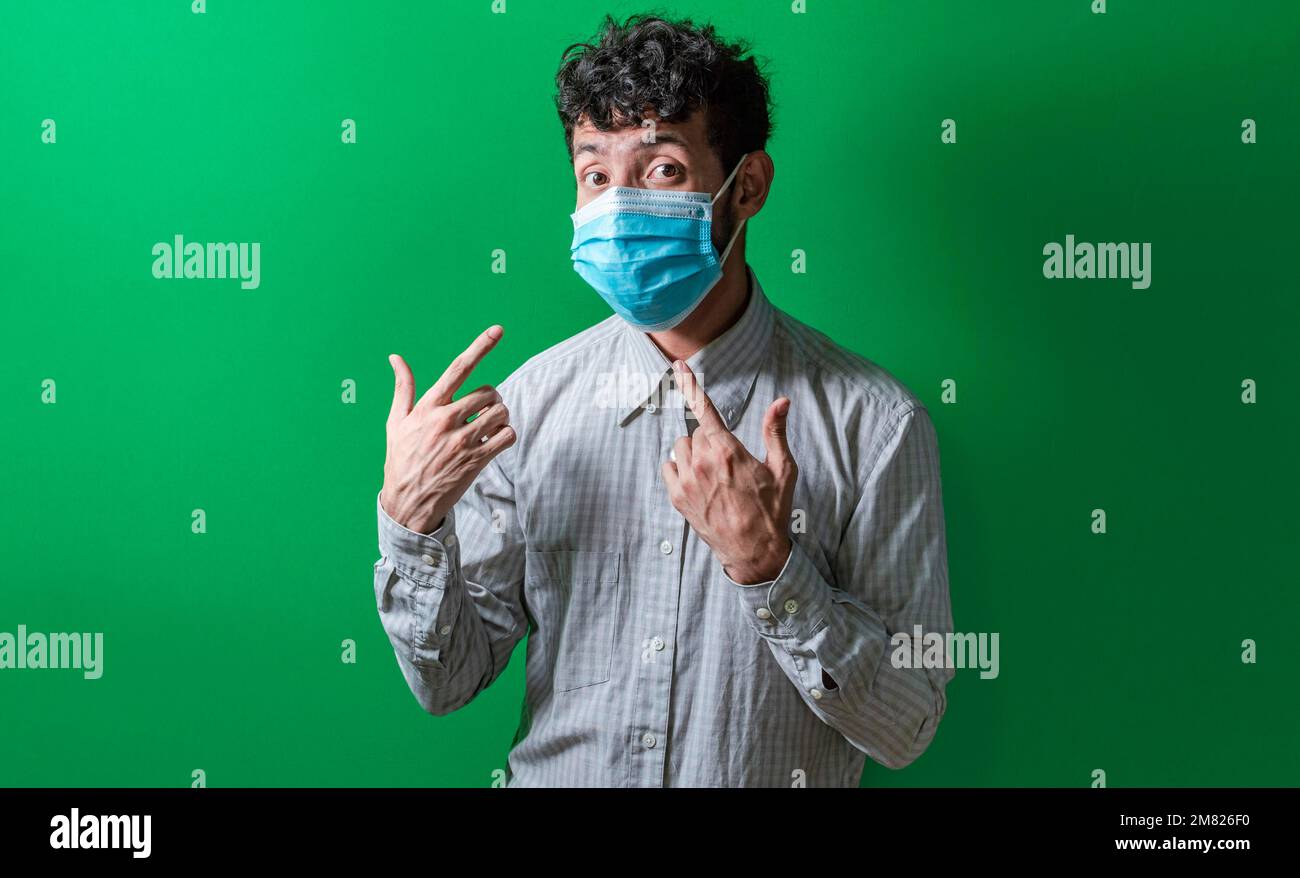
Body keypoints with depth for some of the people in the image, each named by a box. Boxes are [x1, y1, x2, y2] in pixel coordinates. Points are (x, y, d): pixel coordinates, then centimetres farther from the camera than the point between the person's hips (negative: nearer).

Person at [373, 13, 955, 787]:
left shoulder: (873, 423, -9)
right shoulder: (531, 402, -2)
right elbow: (449, 681, 1)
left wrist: (766, 563, -22)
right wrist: (411, 520, -15)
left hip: (776, 779, -1)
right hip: (554, 776, 2)